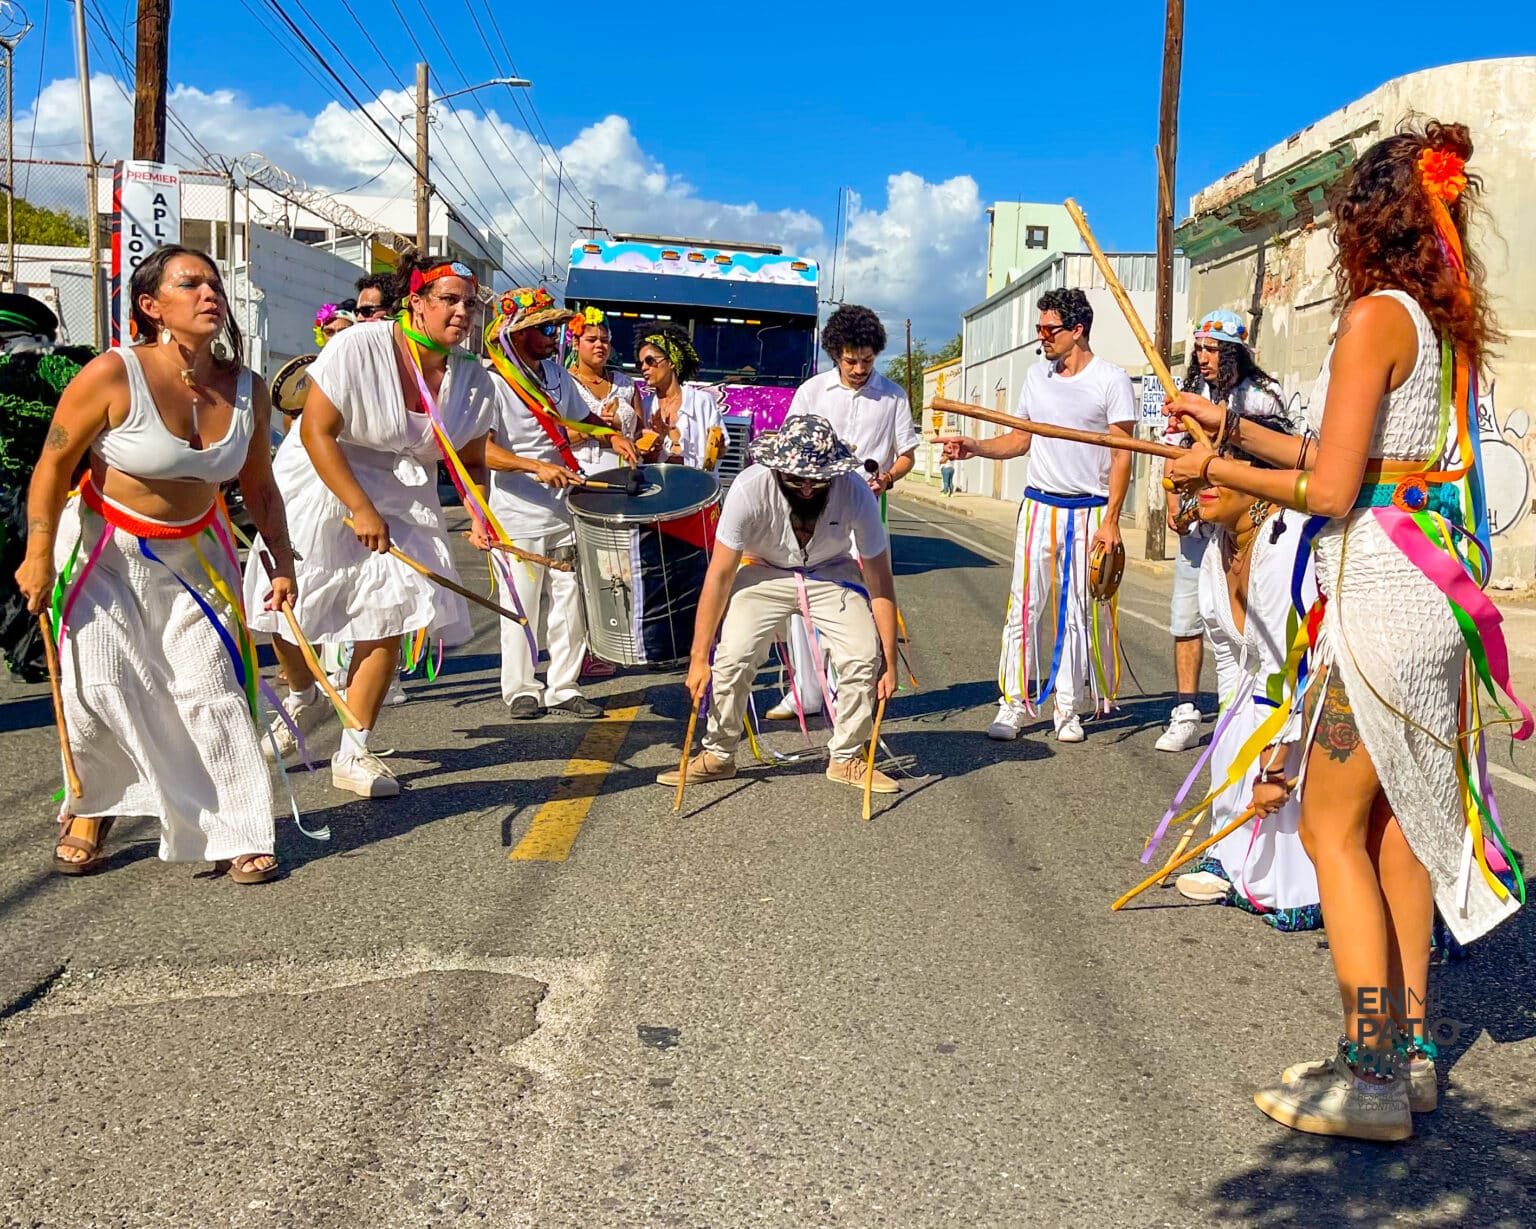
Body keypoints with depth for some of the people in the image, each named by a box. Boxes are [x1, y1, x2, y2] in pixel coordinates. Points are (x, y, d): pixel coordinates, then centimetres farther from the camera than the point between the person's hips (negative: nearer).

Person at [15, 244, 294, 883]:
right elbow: (54, 464, -13)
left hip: (195, 555, 3)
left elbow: (258, 486, 4)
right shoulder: (113, 375, -22)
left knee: (212, 689, -2)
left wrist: (282, 563, 2)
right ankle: (91, 809, 22)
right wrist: (39, 555, -14)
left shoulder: (247, 390, -8)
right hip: (104, 549, -3)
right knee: (99, 687, -5)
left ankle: (234, 833, 8)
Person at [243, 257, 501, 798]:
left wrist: (480, 515, -14)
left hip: (403, 500, 4)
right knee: (294, 611, 1)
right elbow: (316, 432, -20)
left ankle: (353, 755, 7)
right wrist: (361, 509, -24)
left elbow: (470, 462, 6)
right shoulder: (358, 348, -20)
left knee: (390, 619, -4)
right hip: (324, 486, -4)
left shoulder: (474, 382, -4)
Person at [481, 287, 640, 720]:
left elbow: (583, 417, 25)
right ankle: (521, 691, 16)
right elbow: (480, 449, -22)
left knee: (569, 604, 8)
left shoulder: (557, 375, 10)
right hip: (517, 519, -6)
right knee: (521, 609, 2)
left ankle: (564, 689, 18)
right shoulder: (493, 384, -12)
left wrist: (611, 437, 4)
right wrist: (536, 466, -33)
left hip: (563, 511, 6)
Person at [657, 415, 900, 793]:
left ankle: (847, 759, 4)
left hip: (831, 573, 1)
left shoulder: (855, 492, -28)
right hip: (764, 570, -1)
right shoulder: (749, 488, -31)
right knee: (731, 657, -20)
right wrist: (698, 658, -24)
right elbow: (720, 574, -25)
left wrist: (889, 661, -20)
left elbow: (879, 580, -19)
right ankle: (717, 755, 4)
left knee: (863, 658, -18)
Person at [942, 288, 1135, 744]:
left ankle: (1068, 708, 12)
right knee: (1024, 606, 0)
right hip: (1039, 506, 4)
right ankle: (1014, 702, 7)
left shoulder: (1111, 380, -4)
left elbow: (1122, 454, -5)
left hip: (1089, 510, -4)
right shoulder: (1036, 375, 10)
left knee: (1077, 611, 3)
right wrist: (974, 447, 0)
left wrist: (1111, 520, -11)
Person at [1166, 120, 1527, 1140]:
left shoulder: (1376, 315, -12)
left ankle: (1371, 1076, 1)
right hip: (1439, 587, 9)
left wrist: (1215, 471, -3)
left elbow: (1331, 490, -17)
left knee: (1332, 828, -2)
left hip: (1381, 589, -9)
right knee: (1395, 821, 13)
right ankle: (1409, 1050, 20)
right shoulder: (1448, 326, 14)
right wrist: (1234, 427, 22)